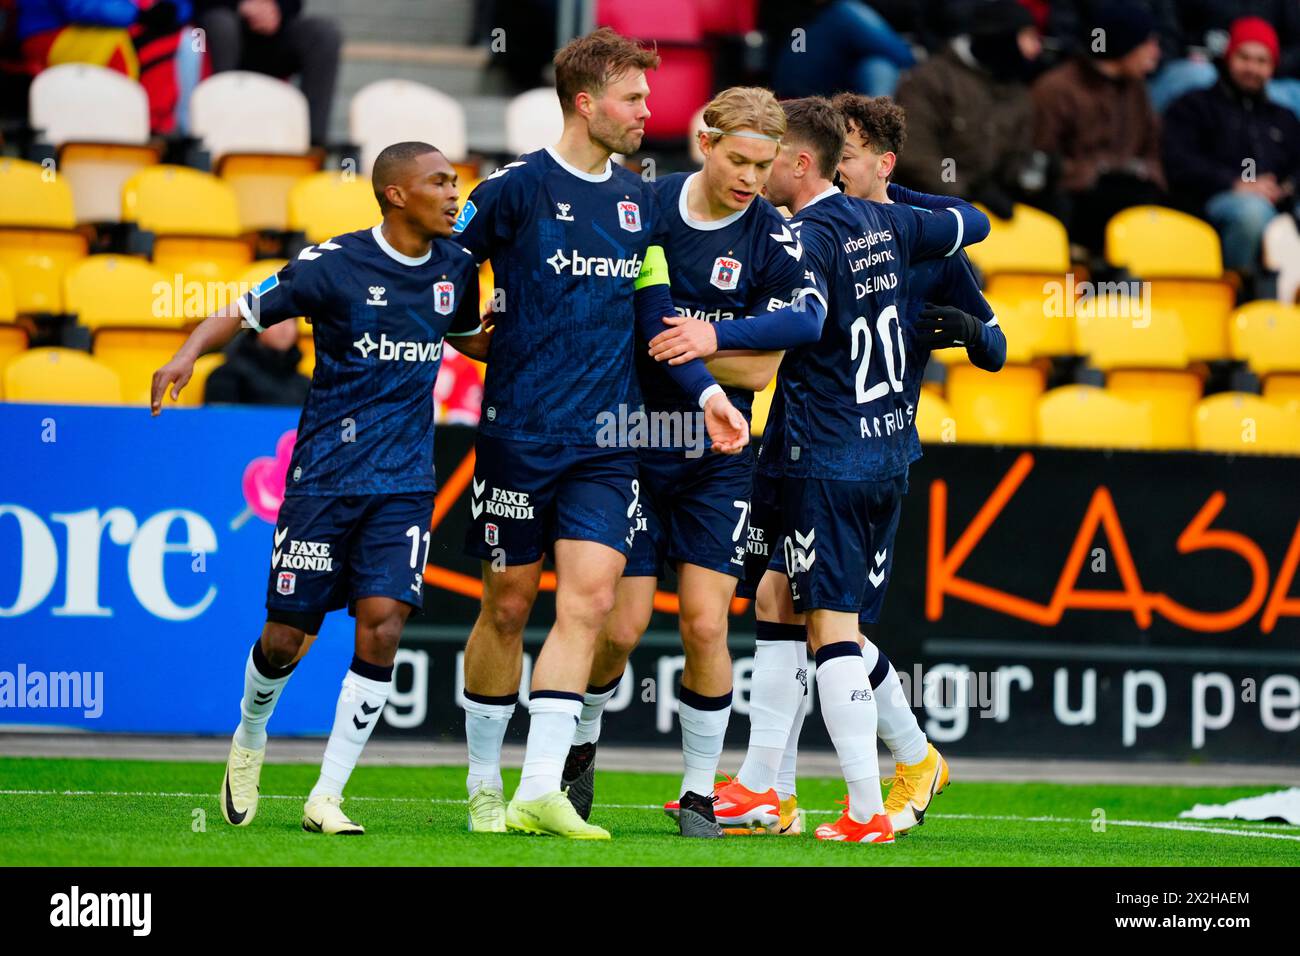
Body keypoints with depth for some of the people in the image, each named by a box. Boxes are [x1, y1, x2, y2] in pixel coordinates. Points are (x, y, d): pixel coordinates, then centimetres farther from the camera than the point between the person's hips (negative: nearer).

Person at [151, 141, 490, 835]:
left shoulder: (455, 267, 7)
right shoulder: (336, 264, -8)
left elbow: (472, 340, 27)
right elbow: (243, 312, -2)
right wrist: (187, 355, -19)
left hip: (404, 482, 3)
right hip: (325, 474, -3)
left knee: (382, 626, -13)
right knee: (287, 636, 1)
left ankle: (326, 799, -4)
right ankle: (249, 739, 35)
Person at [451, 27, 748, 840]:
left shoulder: (639, 202, 11)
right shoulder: (518, 188, -7)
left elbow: (655, 316, 16)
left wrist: (706, 391, 7)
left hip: (605, 442, 4)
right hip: (519, 432, -4)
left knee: (590, 596, -10)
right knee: (508, 606, 4)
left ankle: (541, 791, -13)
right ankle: (484, 786, 19)